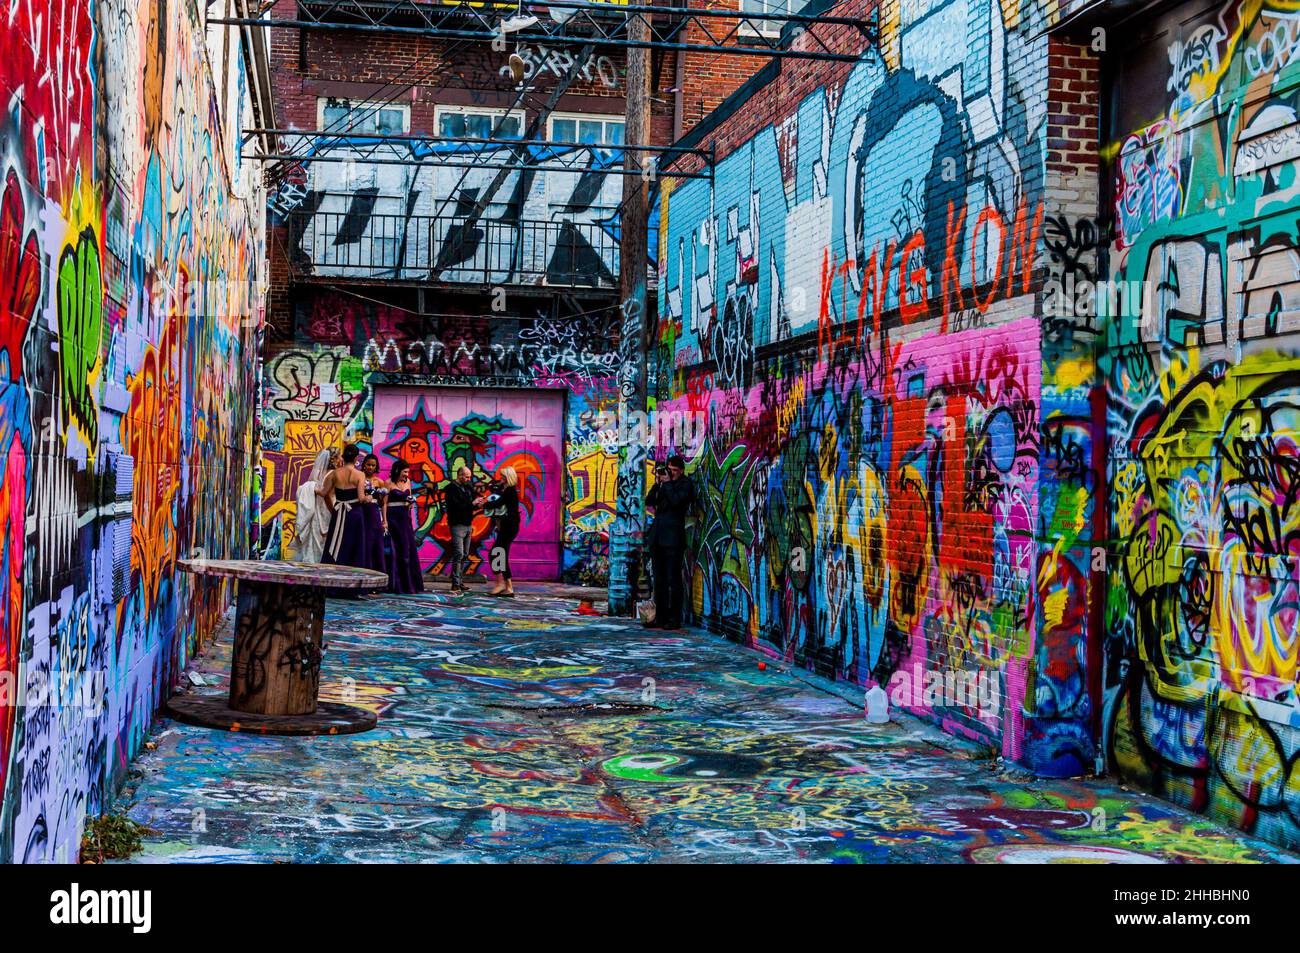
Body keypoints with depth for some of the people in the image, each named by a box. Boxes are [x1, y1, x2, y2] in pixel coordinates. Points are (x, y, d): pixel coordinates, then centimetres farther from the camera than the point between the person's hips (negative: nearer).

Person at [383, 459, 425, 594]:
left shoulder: (407, 482, 12)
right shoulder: (389, 483, -5)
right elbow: (384, 503, -8)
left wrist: (410, 502, -3)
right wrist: (385, 521, -15)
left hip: (405, 517, 6)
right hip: (393, 517, -6)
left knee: (409, 549, 3)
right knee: (395, 550, -4)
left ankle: (410, 583, 9)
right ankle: (395, 584, 1)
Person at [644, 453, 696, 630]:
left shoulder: (686, 484, -1)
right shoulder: (663, 484, 16)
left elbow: (675, 500, -17)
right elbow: (649, 501, 8)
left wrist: (667, 483, -8)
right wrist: (658, 483, 0)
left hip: (673, 537, -7)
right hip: (657, 536, 7)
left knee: (673, 579, -5)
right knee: (659, 579, 9)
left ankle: (674, 619, -1)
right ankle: (660, 617, 15)